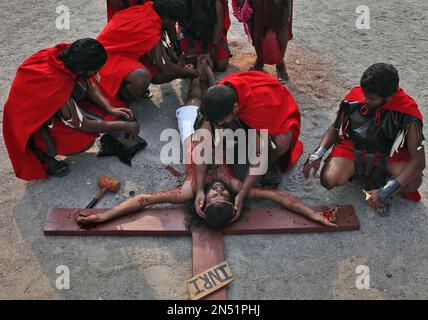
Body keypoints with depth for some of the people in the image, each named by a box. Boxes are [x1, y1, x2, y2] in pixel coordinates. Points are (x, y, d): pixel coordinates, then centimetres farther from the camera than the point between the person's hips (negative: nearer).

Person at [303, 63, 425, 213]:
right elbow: (335, 129, -1)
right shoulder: (355, 96, -18)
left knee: (412, 183, -30)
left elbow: (418, 160, -24)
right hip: (353, 146, 2)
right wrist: (318, 154, -20)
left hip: (389, 153, -2)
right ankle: (368, 172, 4)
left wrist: (387, 191, -36)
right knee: (329, 180, -24)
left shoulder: (407, 112, -24)